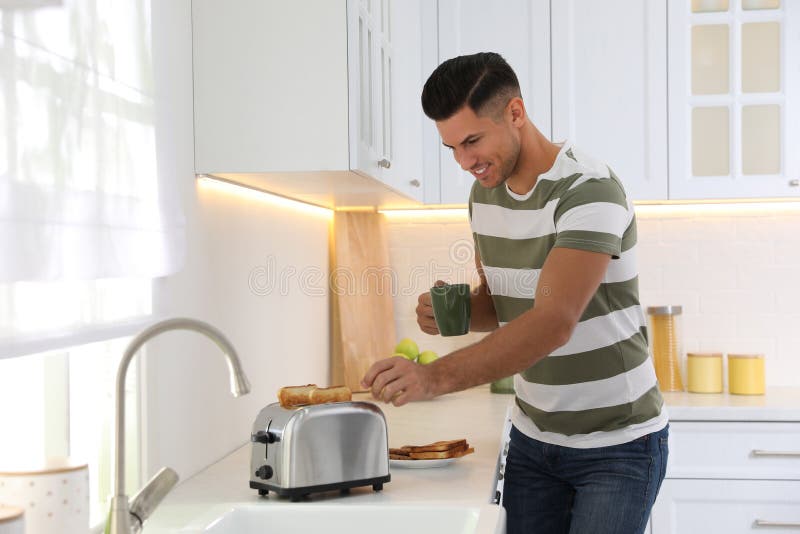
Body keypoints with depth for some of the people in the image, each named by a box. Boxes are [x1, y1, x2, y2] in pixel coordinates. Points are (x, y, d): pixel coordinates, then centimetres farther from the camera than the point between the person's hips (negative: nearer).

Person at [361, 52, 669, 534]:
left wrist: (437, 377, -44)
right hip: (534, 436, 6)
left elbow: (554, 322, -34)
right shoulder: (484, 193, 3)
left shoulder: (589, 191, -22)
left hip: (617, 444, -6)